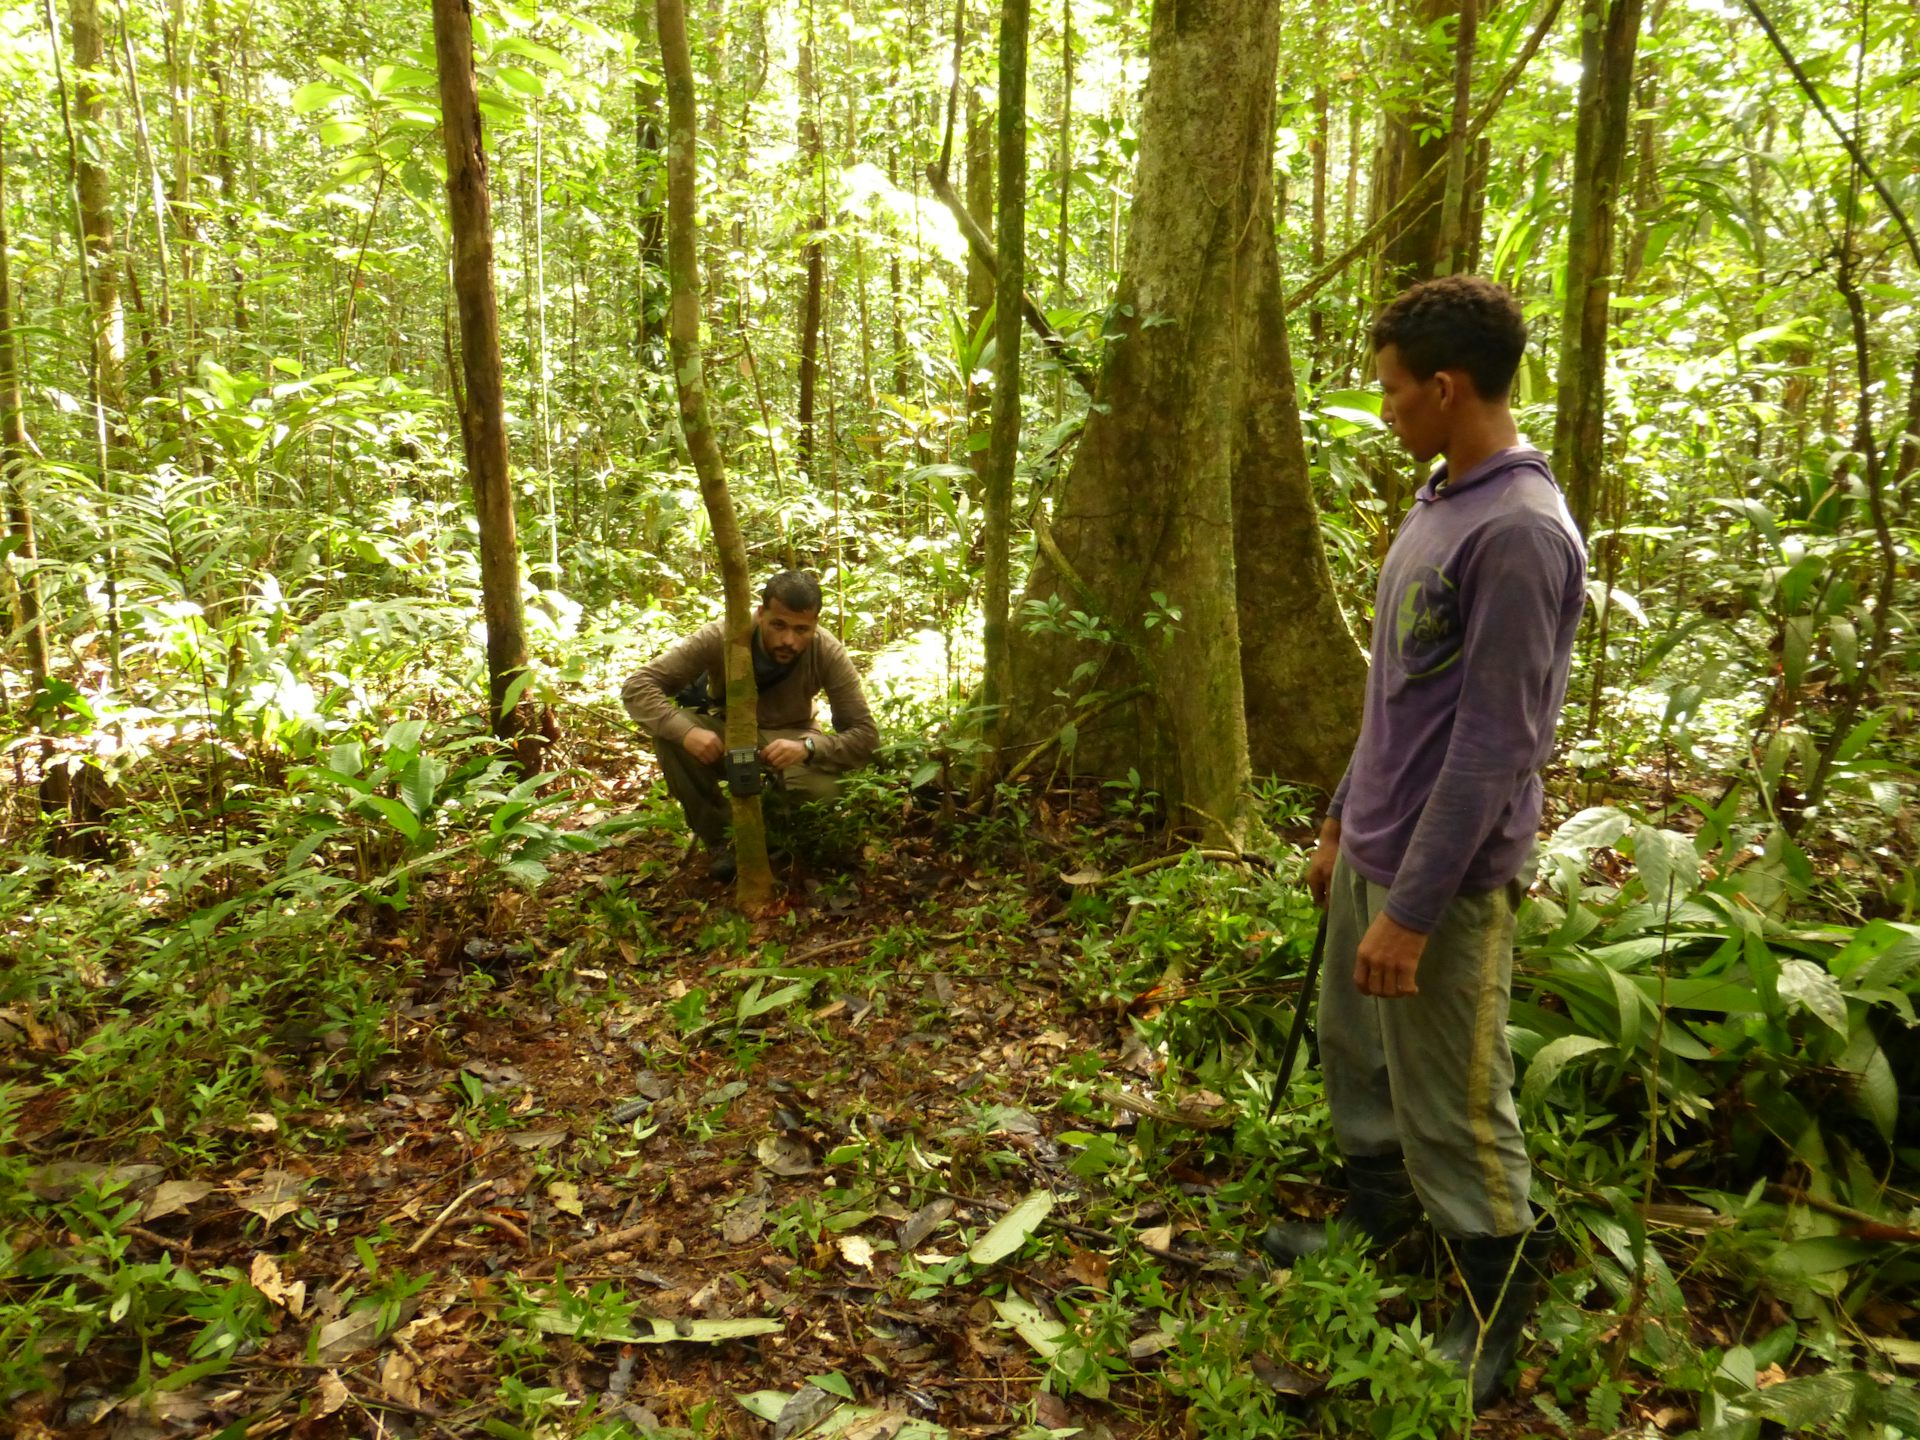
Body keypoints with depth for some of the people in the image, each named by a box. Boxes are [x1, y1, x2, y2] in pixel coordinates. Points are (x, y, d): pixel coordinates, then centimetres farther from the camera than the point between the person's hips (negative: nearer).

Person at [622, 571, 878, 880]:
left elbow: (865, 734, -24)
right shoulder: (721, 637, -28)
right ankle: (720, 837, -10)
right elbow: (637, 686, -28)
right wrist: (686, 730, -47)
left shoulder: (829, 654, -25)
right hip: (725, 731, 1)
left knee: (825, 786, -34)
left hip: (789, 737, 0)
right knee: (670, 736, -32)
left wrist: (808, 747, -45)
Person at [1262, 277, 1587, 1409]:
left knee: (1451, 1105, 5)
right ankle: (1379, 1212, 45)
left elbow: (1492, 746, -22)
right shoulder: (1439, 506, 8)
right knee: (1356, 1050, 23)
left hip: (1445, 872, -9)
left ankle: (1495, 1312, 26)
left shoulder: (1519, 533, -22)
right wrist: (1343, 822, 19)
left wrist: (1411, 908, -20)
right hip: (1376, 848, 9)